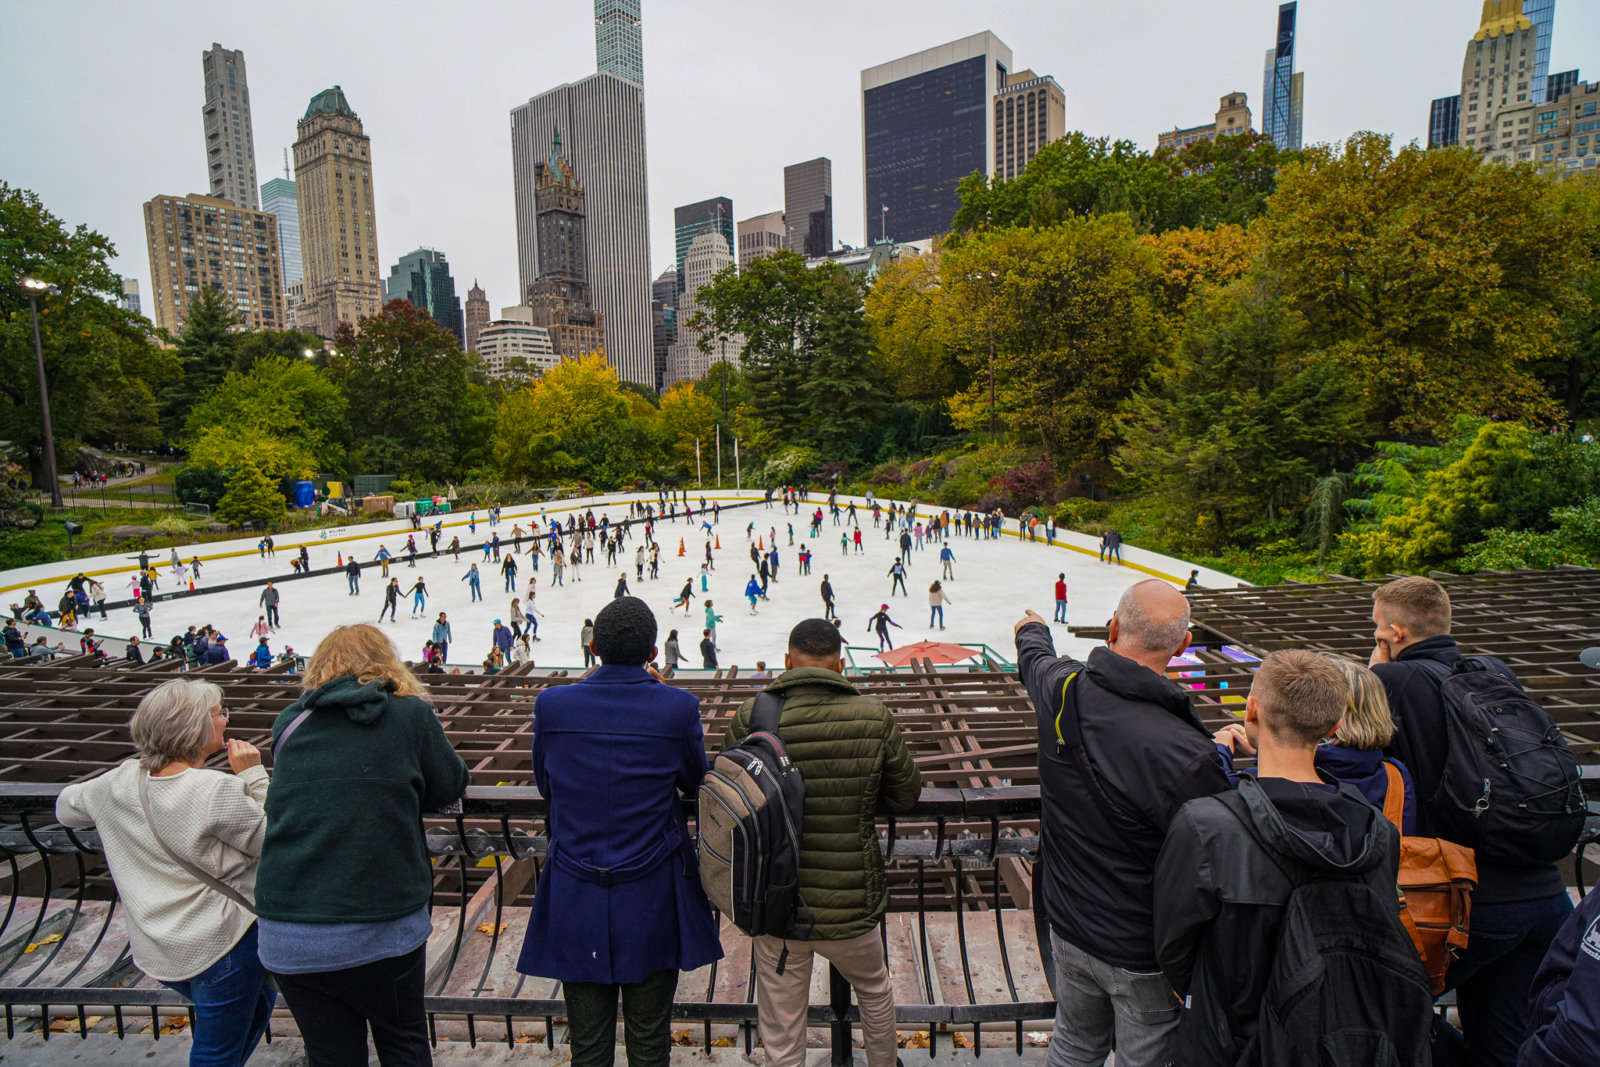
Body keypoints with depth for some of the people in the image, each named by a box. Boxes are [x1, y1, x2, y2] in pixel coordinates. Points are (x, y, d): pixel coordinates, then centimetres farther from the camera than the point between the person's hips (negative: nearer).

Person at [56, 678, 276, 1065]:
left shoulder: (120, 781, -4)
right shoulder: (218, 791, -26)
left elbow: (67, 808, 18)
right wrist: (253, 777, -15)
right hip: (219, 945, -8)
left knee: (259, 1001, 28)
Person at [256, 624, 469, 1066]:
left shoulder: (289, 722, 2)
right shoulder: (412, 716, -6)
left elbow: (280, 800, 16)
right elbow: (449, 785, 3)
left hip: (287, 940, 3)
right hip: (382, 928, -2)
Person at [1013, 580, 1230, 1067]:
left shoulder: (1062, 687, -15)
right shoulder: (1188, 757, -33)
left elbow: (1034, 658, 11)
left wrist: (1032, 629, 33)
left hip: (1067, 924, 5)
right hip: (1142, 952, -5)